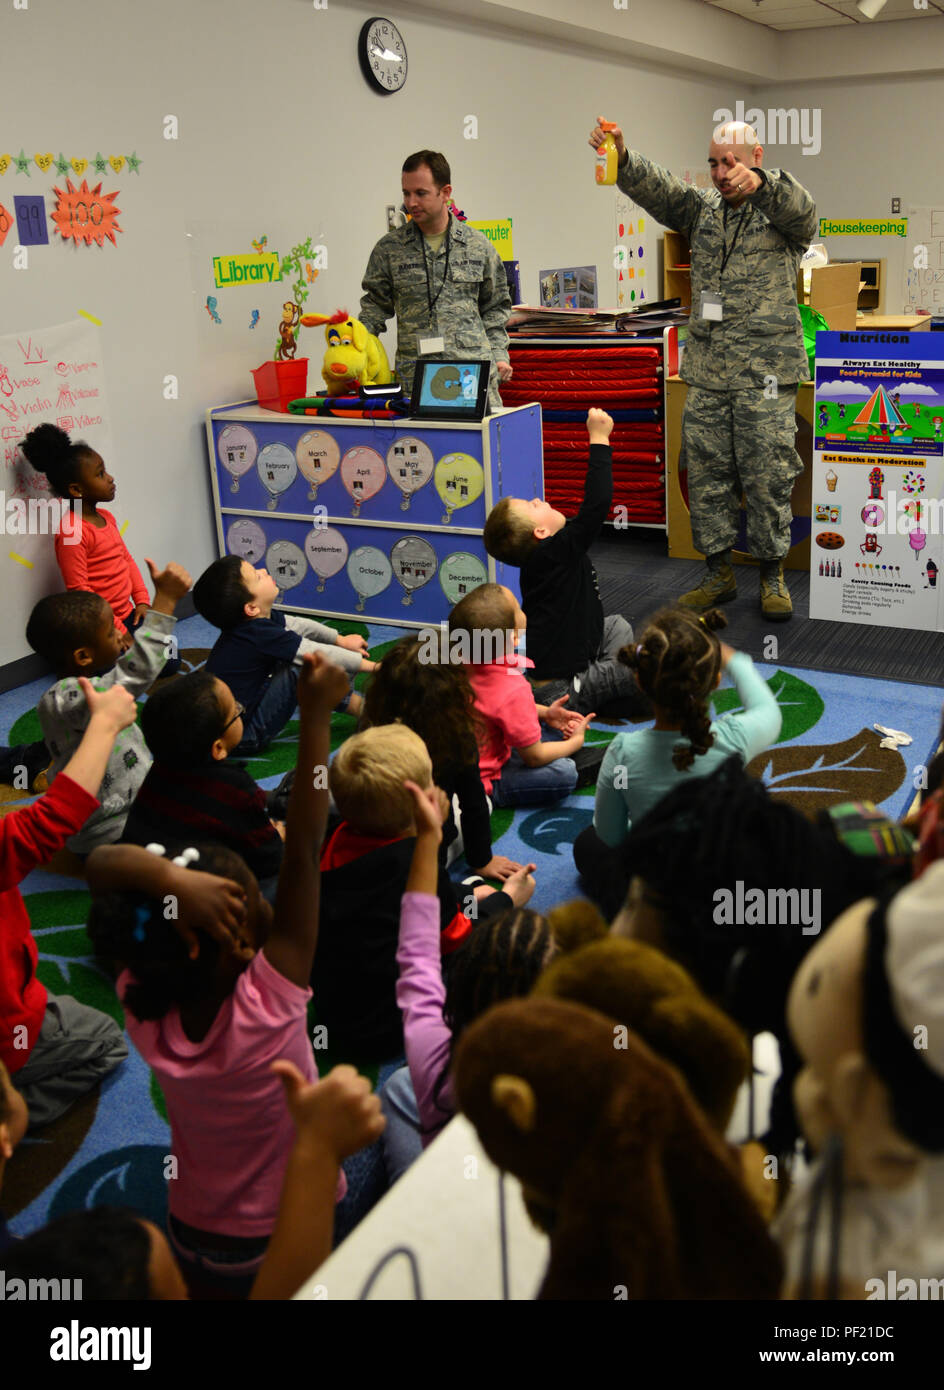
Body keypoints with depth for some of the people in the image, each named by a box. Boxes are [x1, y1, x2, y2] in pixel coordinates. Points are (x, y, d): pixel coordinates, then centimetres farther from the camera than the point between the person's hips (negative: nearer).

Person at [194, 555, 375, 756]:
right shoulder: (261, 635, -26)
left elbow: (298, 625, 17)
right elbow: (321, 654, -19)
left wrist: (340, 639, 29)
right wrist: (372, 666, -10)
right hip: (244, 737, -10)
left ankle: (357, 704, 13)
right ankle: (365, 709, -3)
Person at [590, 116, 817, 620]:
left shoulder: (779, 210, 2)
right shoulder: (702, 209, 14)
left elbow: (799, 209, -23)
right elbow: (657, 190, -3)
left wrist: (759, 183, -44)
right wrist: (622, 158, -23)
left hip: (765, 371, -4)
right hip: (706, 369, 4)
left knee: (768, 476, 0)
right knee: (706, 475, 7)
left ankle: (772, 575, 15)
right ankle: (718, 573, 19)